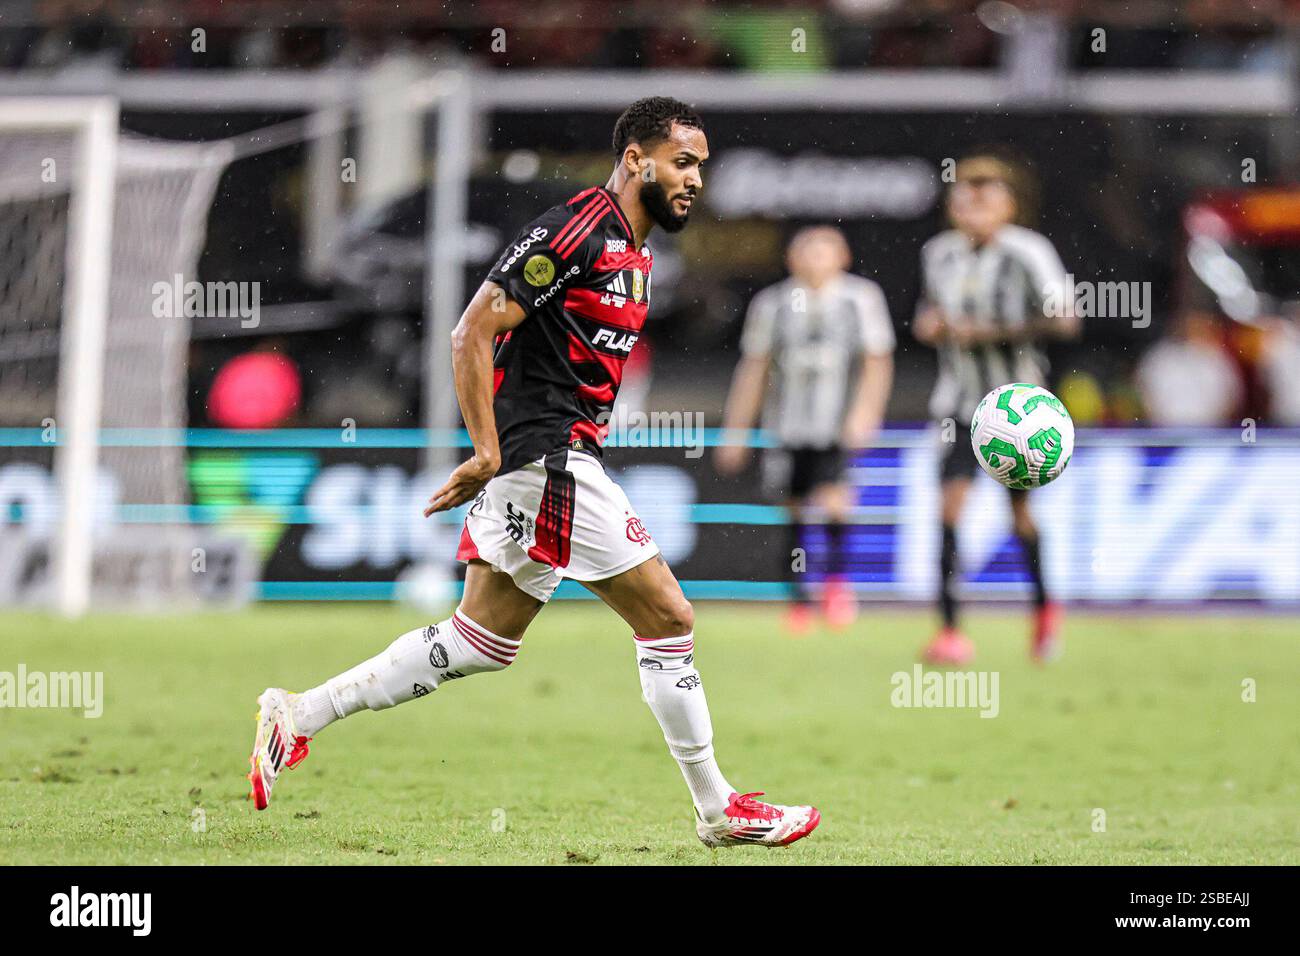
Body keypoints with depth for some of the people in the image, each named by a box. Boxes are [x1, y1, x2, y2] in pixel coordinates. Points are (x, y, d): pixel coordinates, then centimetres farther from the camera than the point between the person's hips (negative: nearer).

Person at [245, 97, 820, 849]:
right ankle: (719, 810, 3)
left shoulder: (634, 252, 17)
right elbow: (473, 333, -17)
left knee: (480, 644, 11)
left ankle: (299, 716, 14)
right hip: (549, 457, -10)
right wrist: (489, 453, -19)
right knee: (669, 617, -5)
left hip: (556, 463, 10)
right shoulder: (575, 231, -14)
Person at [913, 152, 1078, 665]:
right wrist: (926, 324, -4)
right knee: (950, 499, -13)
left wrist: (988, 332, -23)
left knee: (1018, 506, 8)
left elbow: (1064, 321, -20)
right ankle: (950, 630, -14)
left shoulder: (1026, 253, -13)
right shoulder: (940, 254, 3)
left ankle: (1044, 604, 36)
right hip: (960, 398, 3)